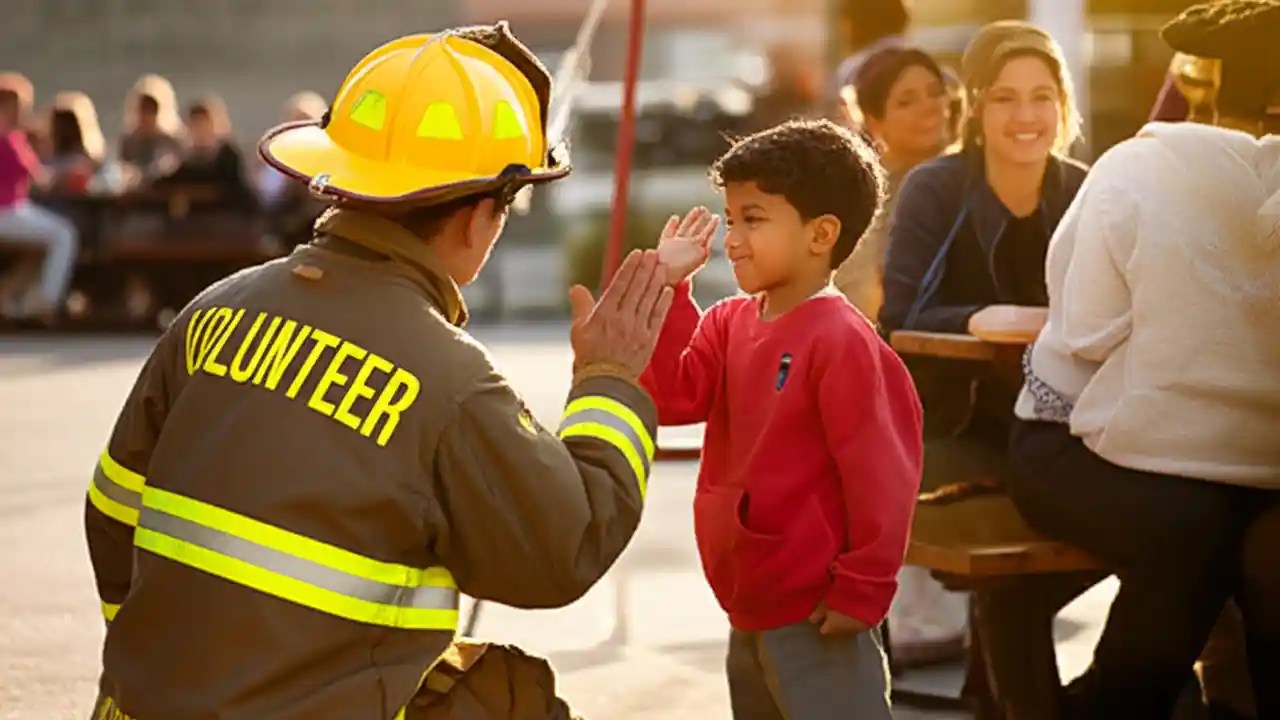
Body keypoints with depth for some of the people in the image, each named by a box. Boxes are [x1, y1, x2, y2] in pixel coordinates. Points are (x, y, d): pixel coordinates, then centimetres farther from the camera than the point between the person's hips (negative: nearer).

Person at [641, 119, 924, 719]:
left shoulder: (841, 341, -17)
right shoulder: (729, 323, 8)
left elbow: (879, 474, -18)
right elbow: (673, 399, -4)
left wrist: (862, 590, -17)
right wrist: (669, 287, -8)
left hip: (814, 616, -9)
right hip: (750, 608, 9)